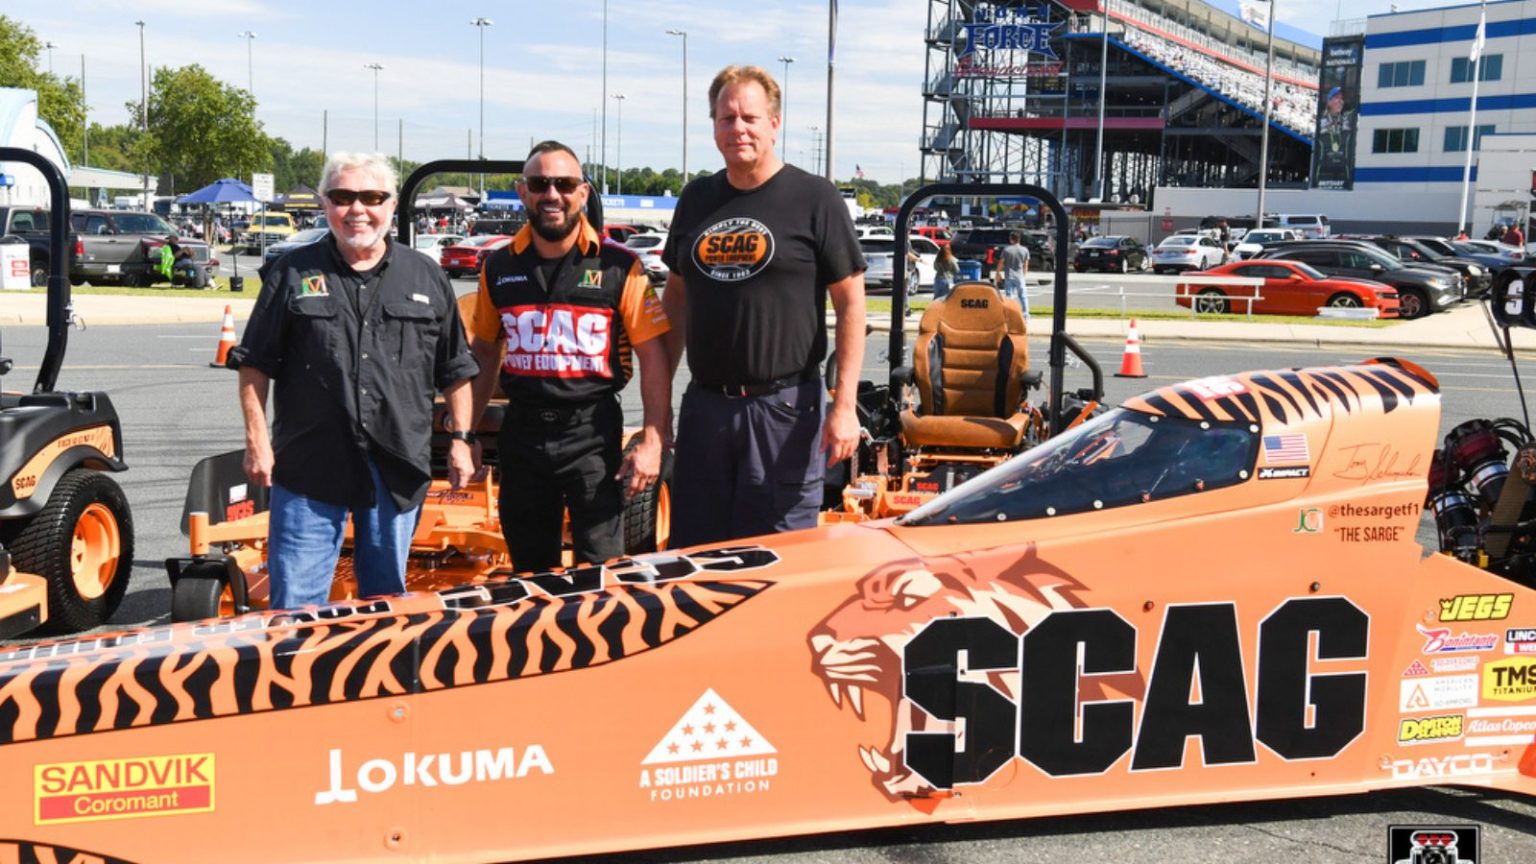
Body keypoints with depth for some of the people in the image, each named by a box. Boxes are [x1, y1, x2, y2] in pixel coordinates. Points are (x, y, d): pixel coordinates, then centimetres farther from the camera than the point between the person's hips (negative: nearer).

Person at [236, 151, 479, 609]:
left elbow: (455, 371, 11)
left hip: (398, 468, 2)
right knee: (296, 602, 1)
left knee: (388, 598, 15)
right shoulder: (291, 274, 3)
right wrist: (257, 441, -2)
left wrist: (461, 440, 6)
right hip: (308, 466, -2)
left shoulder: (427, 279, 8)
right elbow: (255, 365, 4)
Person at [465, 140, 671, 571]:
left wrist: (653, 440, -13)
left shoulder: (619, 267, -5)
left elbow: (653, 355, -6)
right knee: (528, 570, 15)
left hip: (593, 433, -3)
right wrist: (466, 434, 11)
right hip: (521, 434, 4)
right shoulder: (499, 268, 6)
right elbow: (484, 353, 15)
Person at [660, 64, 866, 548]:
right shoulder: (696, 199, 12)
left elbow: (851, 303, -6)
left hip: (785, 406, -5)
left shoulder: (814, 199, -4)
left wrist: (844, 405, -13)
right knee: (693, 556, 11)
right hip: (704, 404, 5)